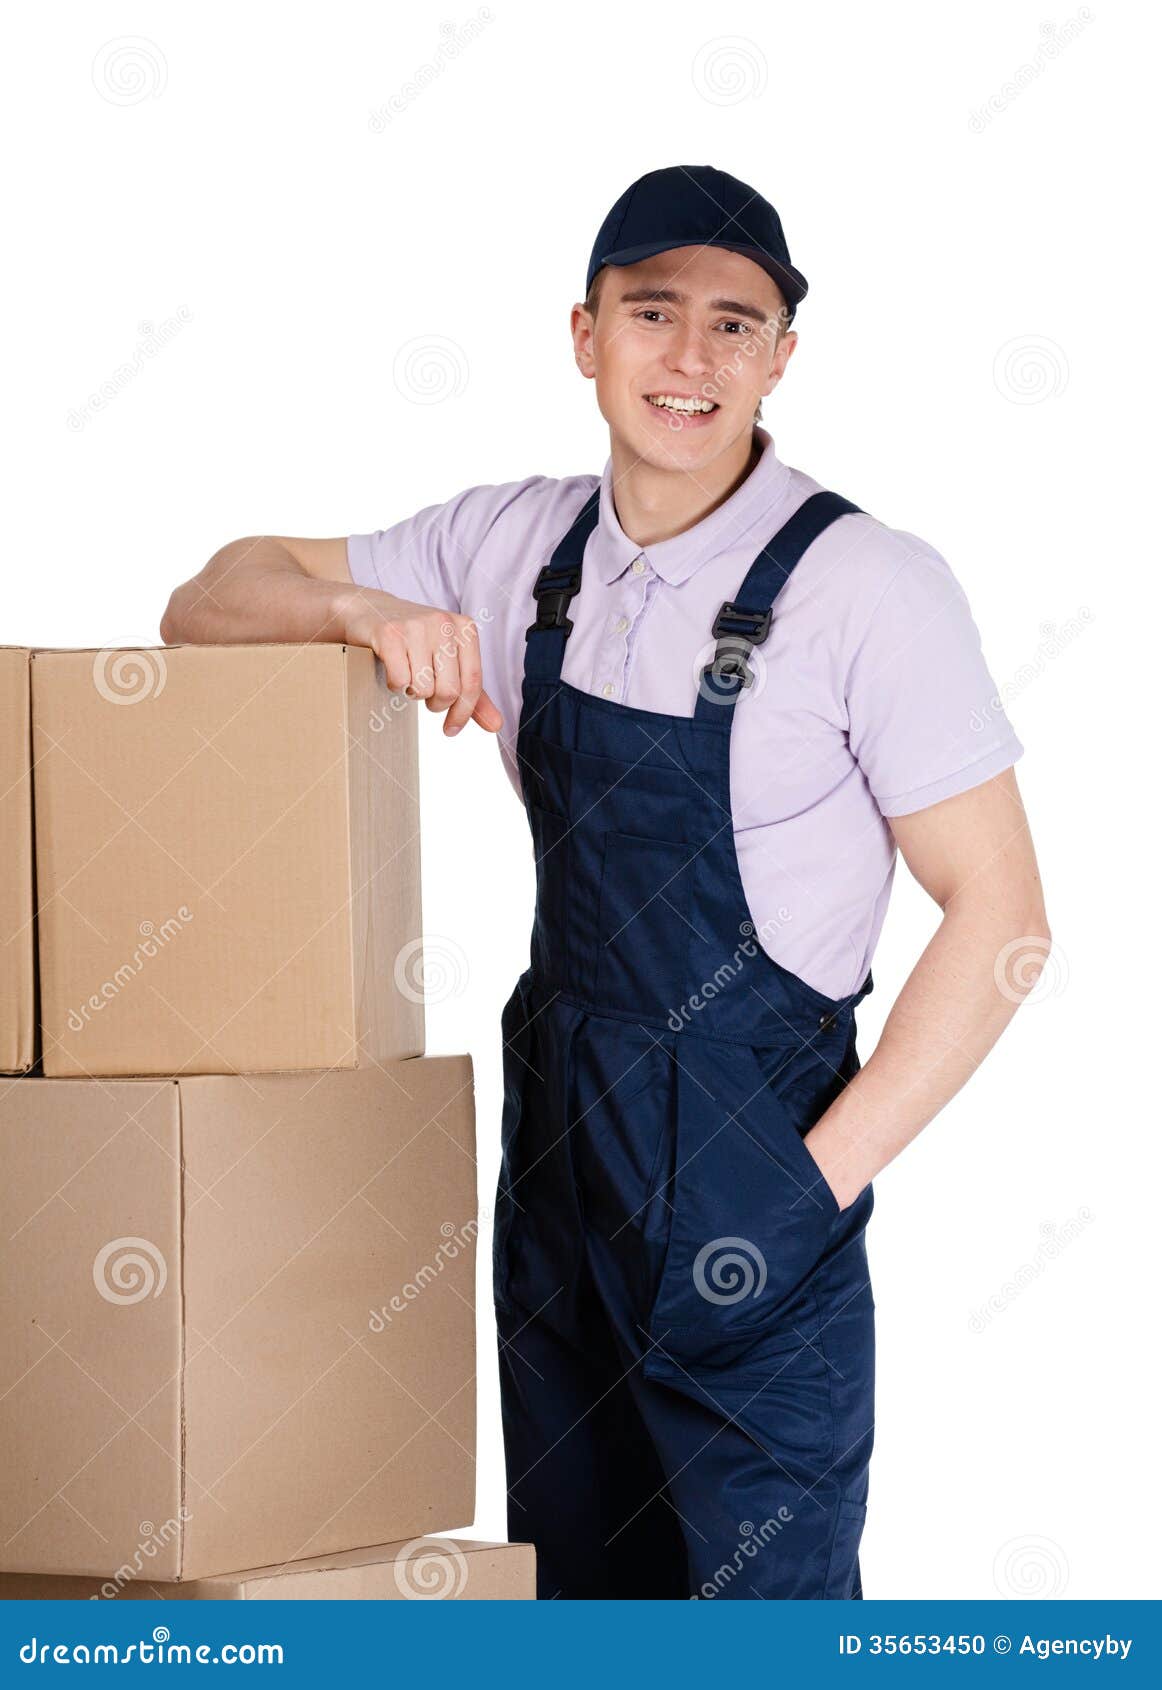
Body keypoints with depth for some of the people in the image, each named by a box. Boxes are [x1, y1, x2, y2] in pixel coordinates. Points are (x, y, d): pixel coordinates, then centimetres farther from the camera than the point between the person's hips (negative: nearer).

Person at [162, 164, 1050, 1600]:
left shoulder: (866, 588, -13)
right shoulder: (518, 545, 4)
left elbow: (999, 914, -11)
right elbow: (210, 602, 11)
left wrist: (826, 1170, -14)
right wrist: (365, 607, -11)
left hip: (747, 1207, -6)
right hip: (557, 1157, 6)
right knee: (571, 1591, 15)